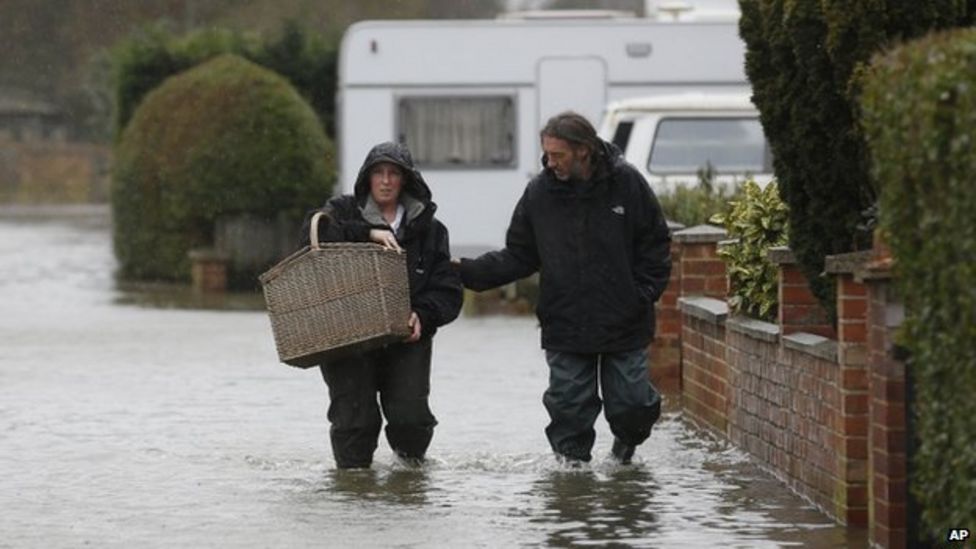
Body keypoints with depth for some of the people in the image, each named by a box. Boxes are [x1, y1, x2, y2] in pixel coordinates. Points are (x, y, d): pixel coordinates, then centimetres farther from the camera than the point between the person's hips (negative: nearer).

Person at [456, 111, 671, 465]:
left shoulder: (626, 183, -5)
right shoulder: (539, 192, -1)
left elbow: (656, 244, 4)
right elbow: (518, 256, 5)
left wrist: (645, 293, -5)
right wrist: (470, 272, -7)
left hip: (625, 326, -1)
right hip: (565, 327, 1)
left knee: (631, 405, 3)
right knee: (569, 406, 0)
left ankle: (627, 440, 34)